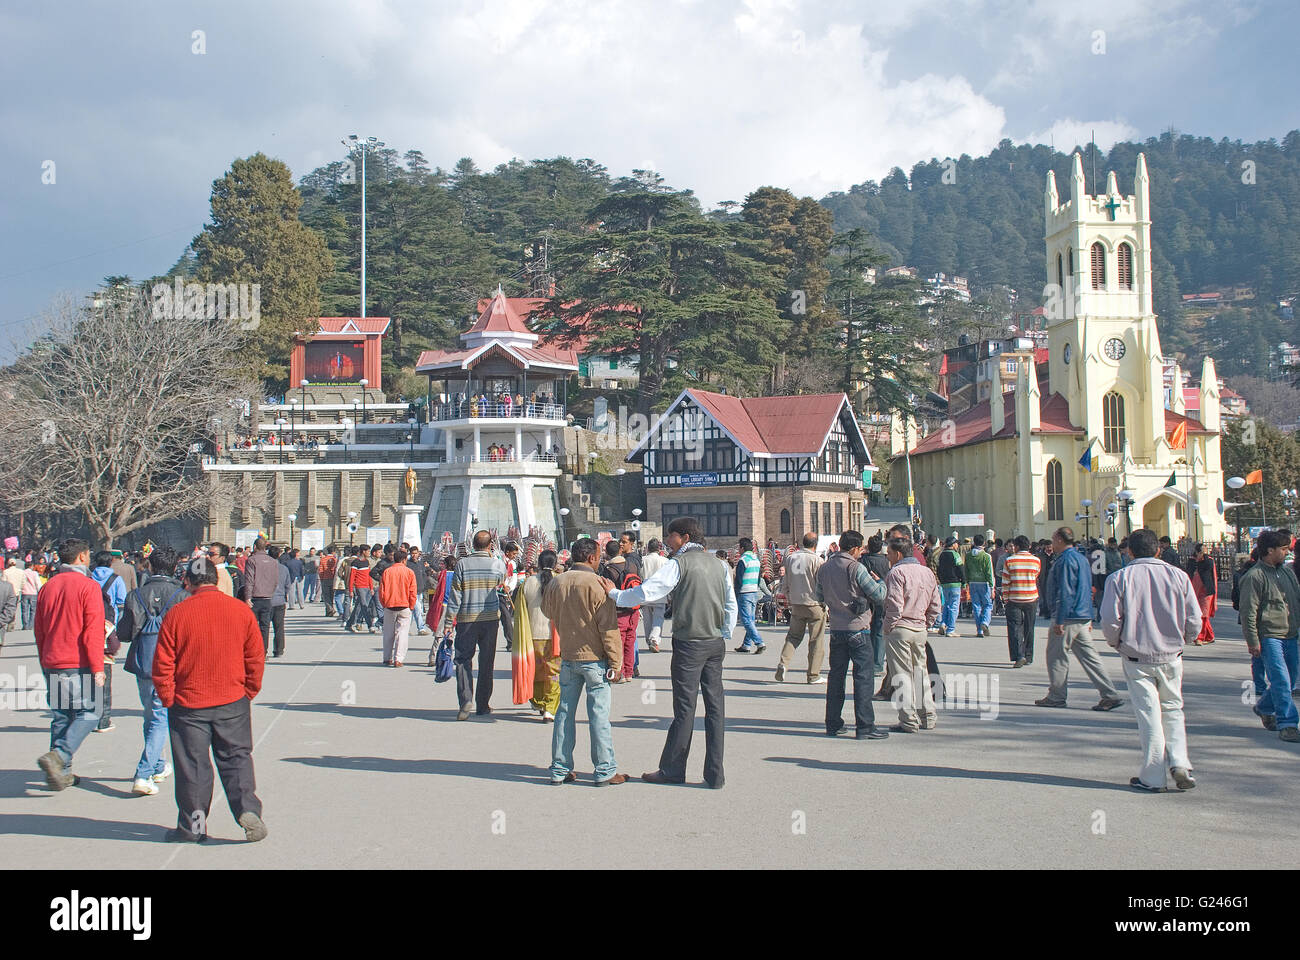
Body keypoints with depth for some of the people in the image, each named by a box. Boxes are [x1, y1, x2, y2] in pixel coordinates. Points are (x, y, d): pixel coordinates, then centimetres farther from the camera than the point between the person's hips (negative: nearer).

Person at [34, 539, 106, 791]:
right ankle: (58, 756, -16)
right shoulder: (87, 586, -10)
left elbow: (39, 629, 16)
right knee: (90, 712, 2)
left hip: (52, 664, 7)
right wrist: (98, 667, -13)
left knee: (60, 716, 13)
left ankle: (61, 773, 14)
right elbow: (93, 631, -15)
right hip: (79, 666, -7)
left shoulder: (48, 586, 11)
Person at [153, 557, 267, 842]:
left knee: (192, 765, 9)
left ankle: (192, 826, 16)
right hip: (233, 702, 1)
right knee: (237, 757, 12)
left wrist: (168, 700, 6)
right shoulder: (241, 611, -3)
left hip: (188, 704, -1)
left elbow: (162, 664, -6)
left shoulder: (176, 614, -9)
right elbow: (256, 657, 2)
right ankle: (247, 809, -3)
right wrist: (249, 691, 14)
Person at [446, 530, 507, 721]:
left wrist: (450, 618, -1)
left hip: (466, 619, -1)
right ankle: (483, 705, 15)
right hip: (490, 619, 1)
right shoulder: (498, 565, -3)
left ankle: (465, 699, -13)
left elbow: (455, 593, -6)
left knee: (463, 659, 5)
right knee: (486, 661, 10)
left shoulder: (462, 564, -6)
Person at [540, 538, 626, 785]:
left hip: (567, 657, 5)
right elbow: (609, 627, -14)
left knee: (565, 711, 12)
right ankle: (605, 771, 4)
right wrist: (616, 662, -8)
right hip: (594, 658, -5)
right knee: (599, 714, 0)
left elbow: (548, 611, 21)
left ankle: (560, 770, 15)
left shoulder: (556, 583, 3)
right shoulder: (597, 585, -13)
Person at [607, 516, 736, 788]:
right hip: (716, 643, 6)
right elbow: (731, 606, 15)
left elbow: (647, 592, -15)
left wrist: (615, 595, -3)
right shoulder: (718, 565, 12)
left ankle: (671, 770, 12)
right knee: (715, 706, 6)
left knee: (684, 708, 1)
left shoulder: (679, 563, -8)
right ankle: (715, 774, 8)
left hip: (689, 643, -6)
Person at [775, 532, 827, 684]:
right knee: (816, 640, 5)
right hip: (814, 604, -5)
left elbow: (785, 585, 10)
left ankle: (783, 664, -5)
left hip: (796, 604, 5)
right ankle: (813, 675, 8)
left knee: (793, 636, 15)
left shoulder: (790, 558, 4)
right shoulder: (817, 560, -12)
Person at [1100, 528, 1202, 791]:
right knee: (1172, 710, 17)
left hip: (1137, 658, -2)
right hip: (1171, 656, 2)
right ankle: (1179, 763, 1)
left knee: (1148, 714, 4)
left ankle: (1152, 777, 7)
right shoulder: (1177, 575, -2)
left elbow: (1110, 621, -11)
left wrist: (1116, 642, 9)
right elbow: (1194, 620, -1)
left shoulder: (1119, 579, -8)